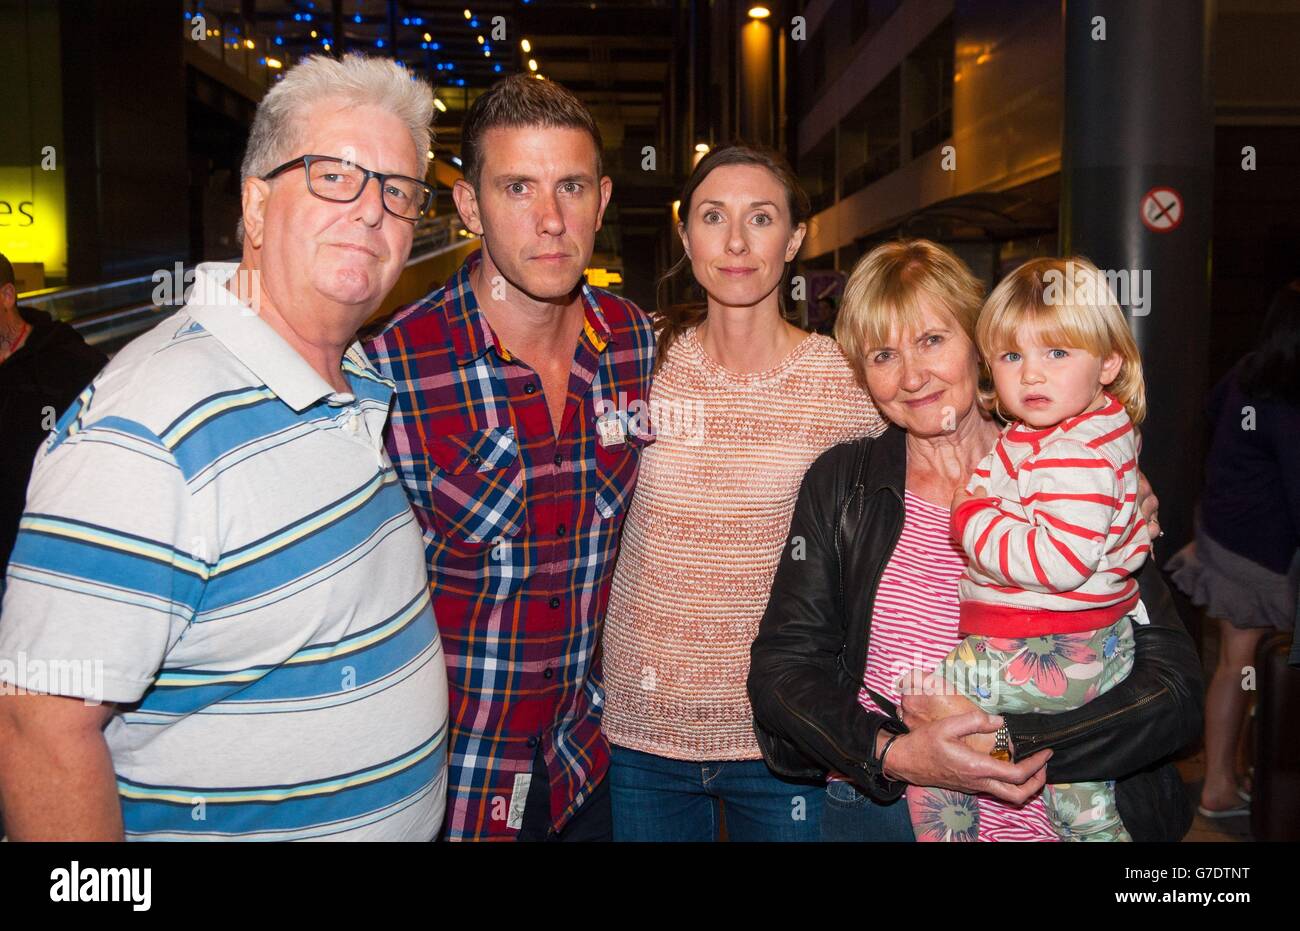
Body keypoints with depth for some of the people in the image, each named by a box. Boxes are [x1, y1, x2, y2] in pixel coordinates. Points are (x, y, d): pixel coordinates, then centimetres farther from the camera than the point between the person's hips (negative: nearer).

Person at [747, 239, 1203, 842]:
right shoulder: (840, 484, -4)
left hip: (1052, 816, 0)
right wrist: (891, 754, -23)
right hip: (876, 812, 1)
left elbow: (1175, 688, -12)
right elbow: (780, 665, -8)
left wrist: (1003, 741, -22)